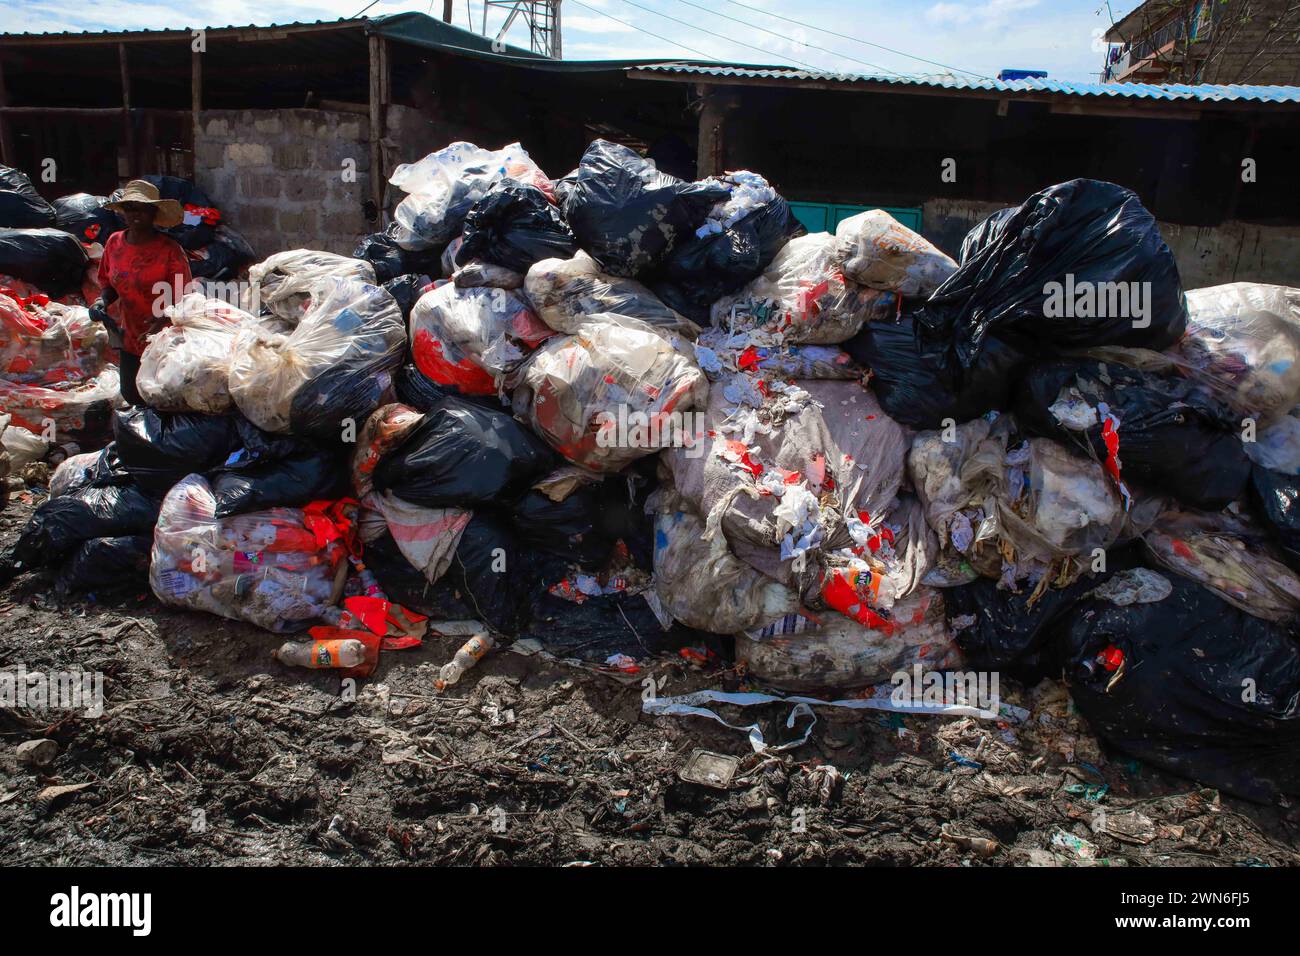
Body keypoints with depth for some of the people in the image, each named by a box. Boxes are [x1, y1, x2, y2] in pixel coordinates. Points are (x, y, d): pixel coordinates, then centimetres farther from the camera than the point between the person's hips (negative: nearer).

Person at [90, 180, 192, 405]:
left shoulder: (170, 250, -17)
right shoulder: (114, 243, -1)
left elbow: (183, 298, -17)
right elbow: (108, 283, 13)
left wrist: (164, 320, -34)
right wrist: (104, 303, -8)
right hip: (131, 337, 5)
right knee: (132, 396, 18)